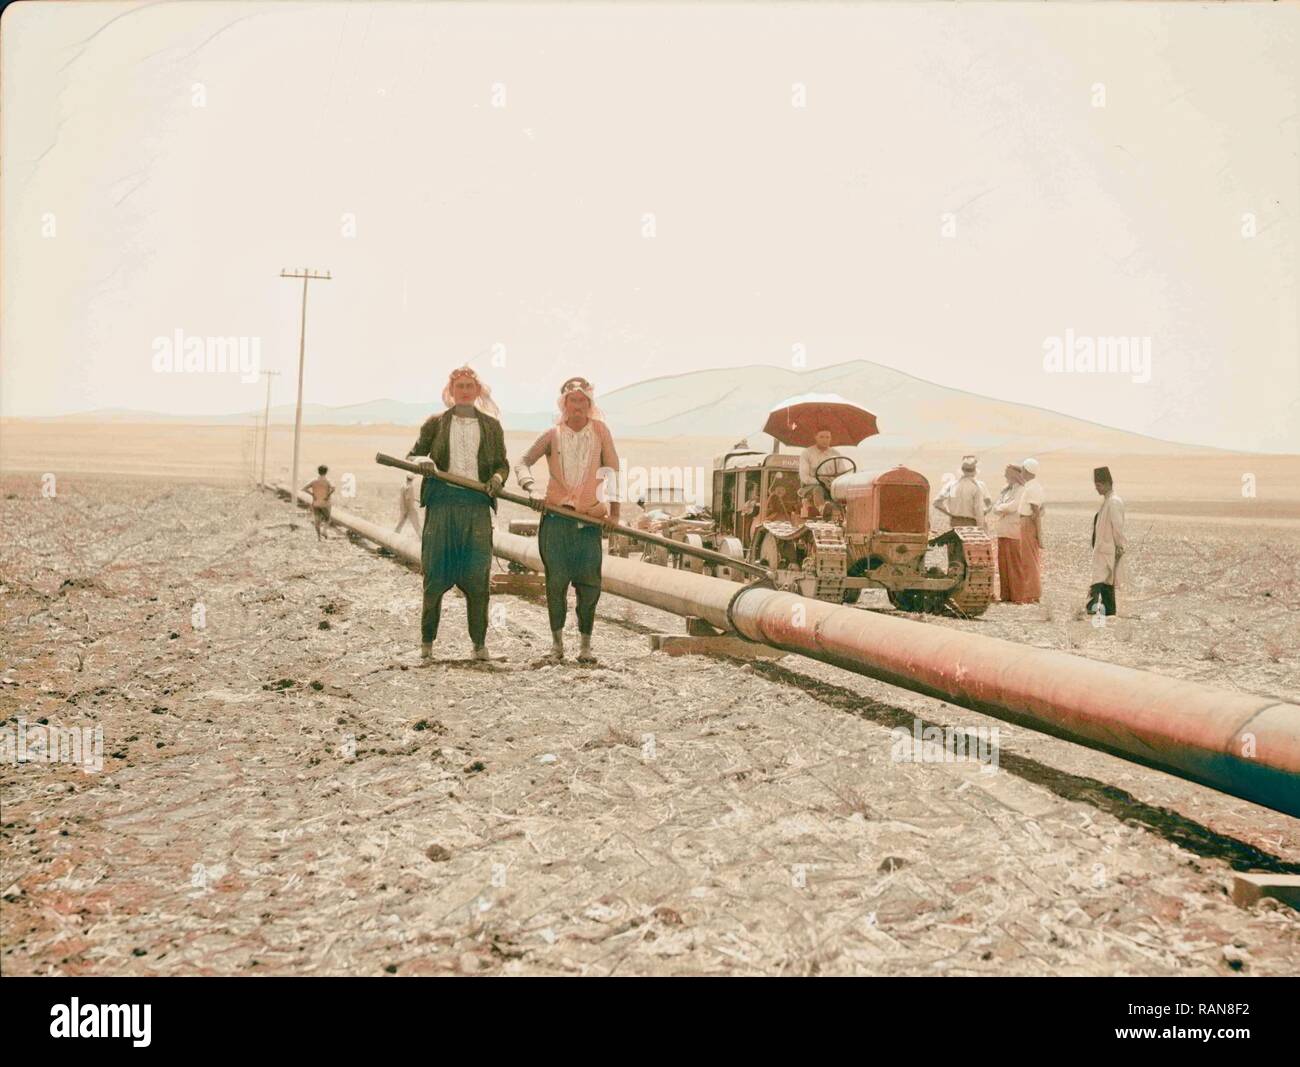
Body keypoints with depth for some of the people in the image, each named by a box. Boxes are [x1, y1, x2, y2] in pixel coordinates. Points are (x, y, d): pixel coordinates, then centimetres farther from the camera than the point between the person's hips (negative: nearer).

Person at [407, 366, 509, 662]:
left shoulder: (491, 426, 15)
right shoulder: (435, 423, 12)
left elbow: (502, 463, 17)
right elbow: (412, 456, 13)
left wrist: (497, 477, -6)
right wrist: (422, 461, -10)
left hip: (477, 505, 0)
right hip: (442, 502, 0)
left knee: (477, 575, -4)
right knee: (435, 572, -2)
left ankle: (479, 643, 2)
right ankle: (427, 640, 6)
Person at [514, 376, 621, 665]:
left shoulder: (600, 430, 6)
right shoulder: (553, 435, 7)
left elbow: (612, 470, 5)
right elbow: (523, 462, 2)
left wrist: (614, 509, -3)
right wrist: (526, 481, -21)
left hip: (590, 519, 0)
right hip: (556, 517, 0)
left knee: (589, 582, -3)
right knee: (556, 579, -2)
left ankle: (585, 642, 8)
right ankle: (557, 640, 9)